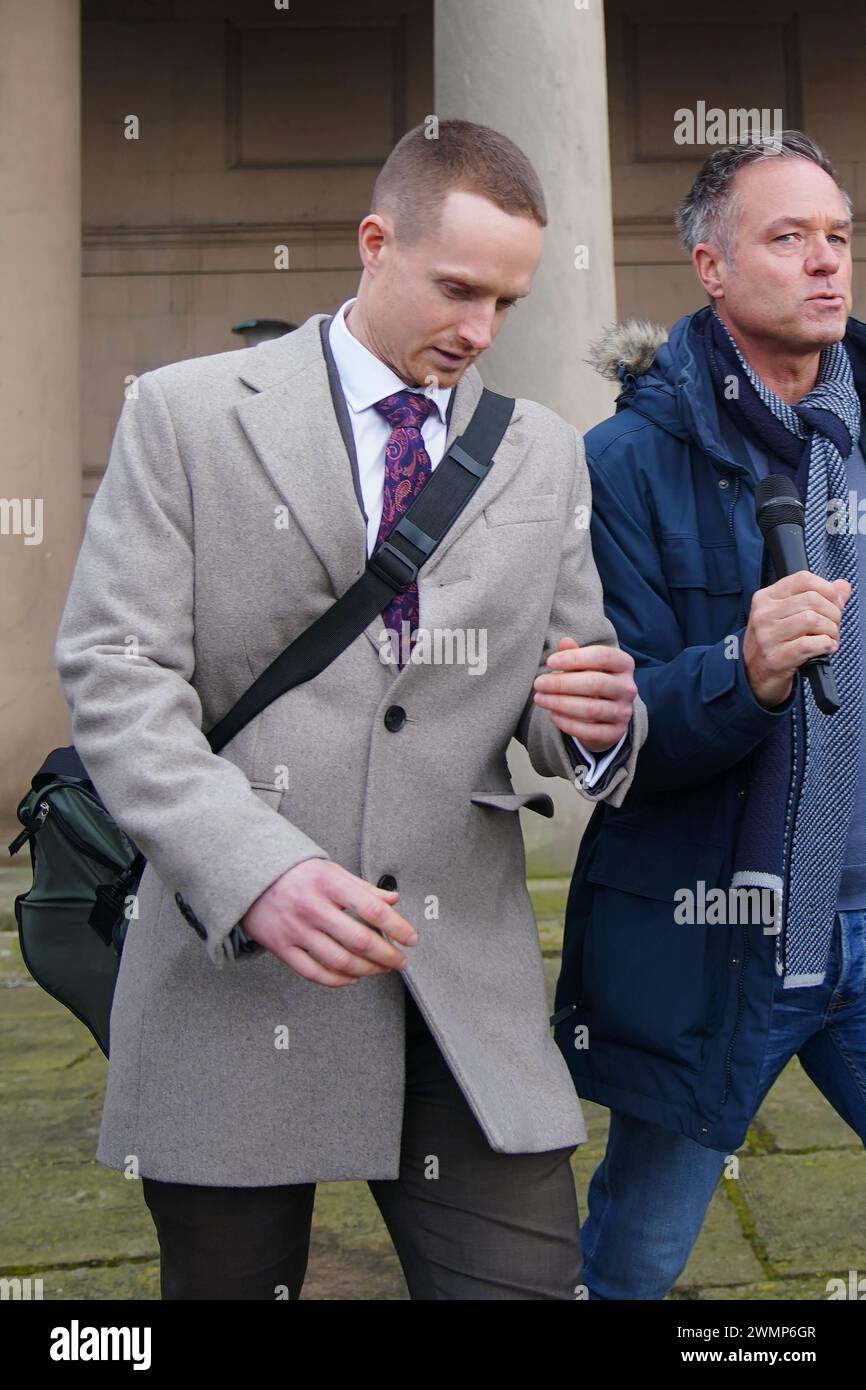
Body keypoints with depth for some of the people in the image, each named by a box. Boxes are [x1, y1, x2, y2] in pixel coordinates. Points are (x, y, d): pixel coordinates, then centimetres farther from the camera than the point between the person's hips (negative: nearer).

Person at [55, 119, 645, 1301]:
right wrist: (255, 869, -21)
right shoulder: (184, 414, 1)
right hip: (232, 963, -2)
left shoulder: (545, 454, 12)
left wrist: (598, 720, -11)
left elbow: (556, 698, 15)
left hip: (469, 982, 3)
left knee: (528, 1281, 0)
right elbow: (115, 674, -6)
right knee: (231, 1281, 13)